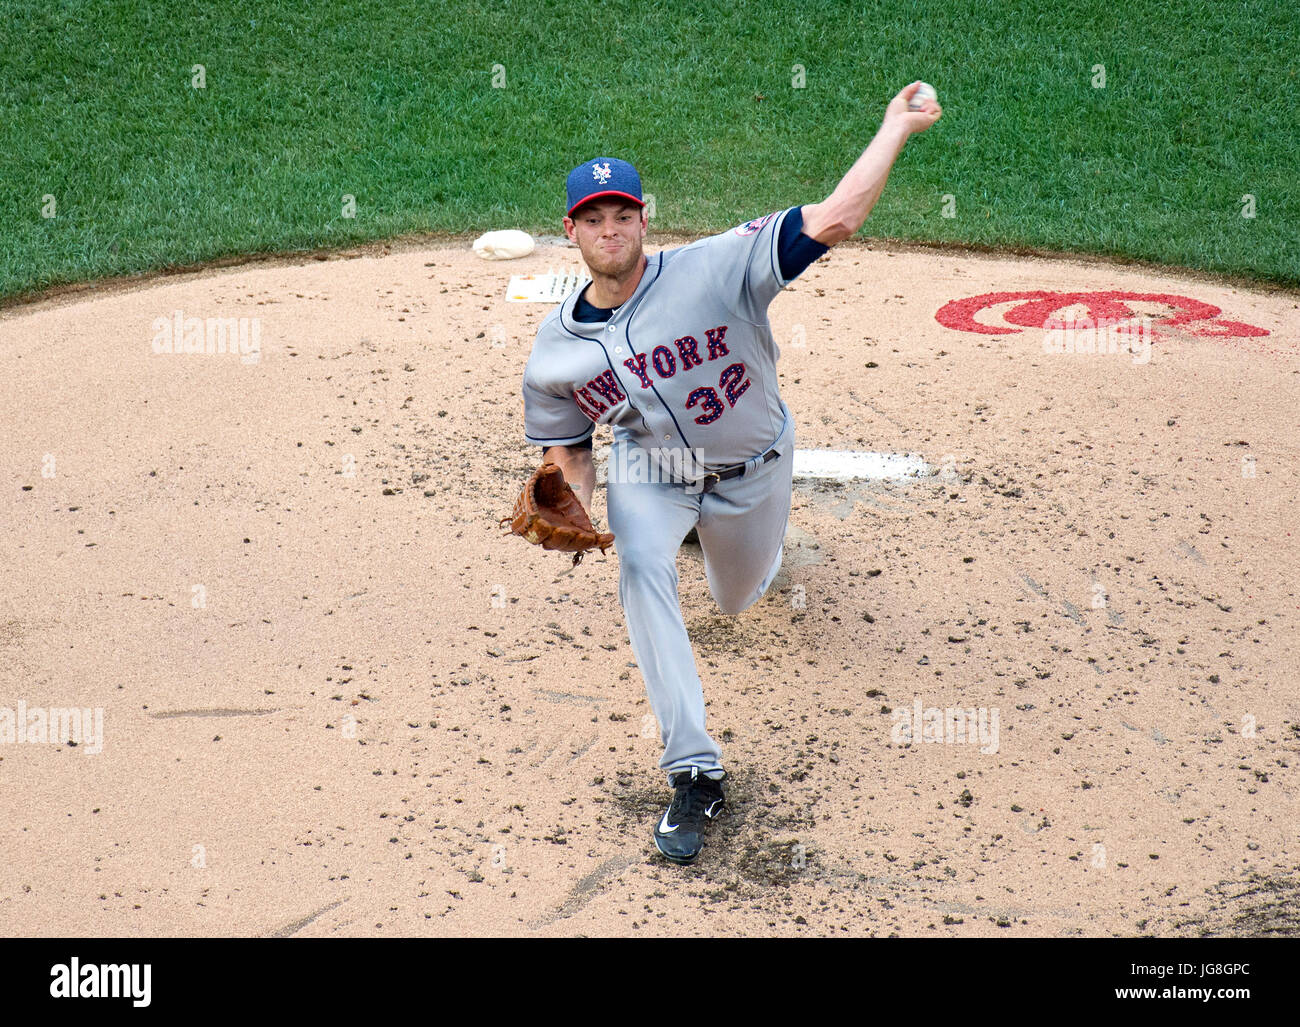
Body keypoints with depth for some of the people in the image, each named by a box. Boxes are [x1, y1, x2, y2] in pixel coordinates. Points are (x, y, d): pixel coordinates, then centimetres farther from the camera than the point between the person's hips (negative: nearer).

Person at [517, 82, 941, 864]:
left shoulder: (715, 270, -29)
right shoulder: (553, 353, -15)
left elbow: (833, 221, -37)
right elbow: (568, 450, 0)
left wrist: (897, 127, -37)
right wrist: (571, 508, -22)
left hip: (751, 466, 0)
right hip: (649, 465, 1)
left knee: (739, 599, 20)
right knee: (643, 567, -30)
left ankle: (750, 541, 62)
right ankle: (695, 773, -26)